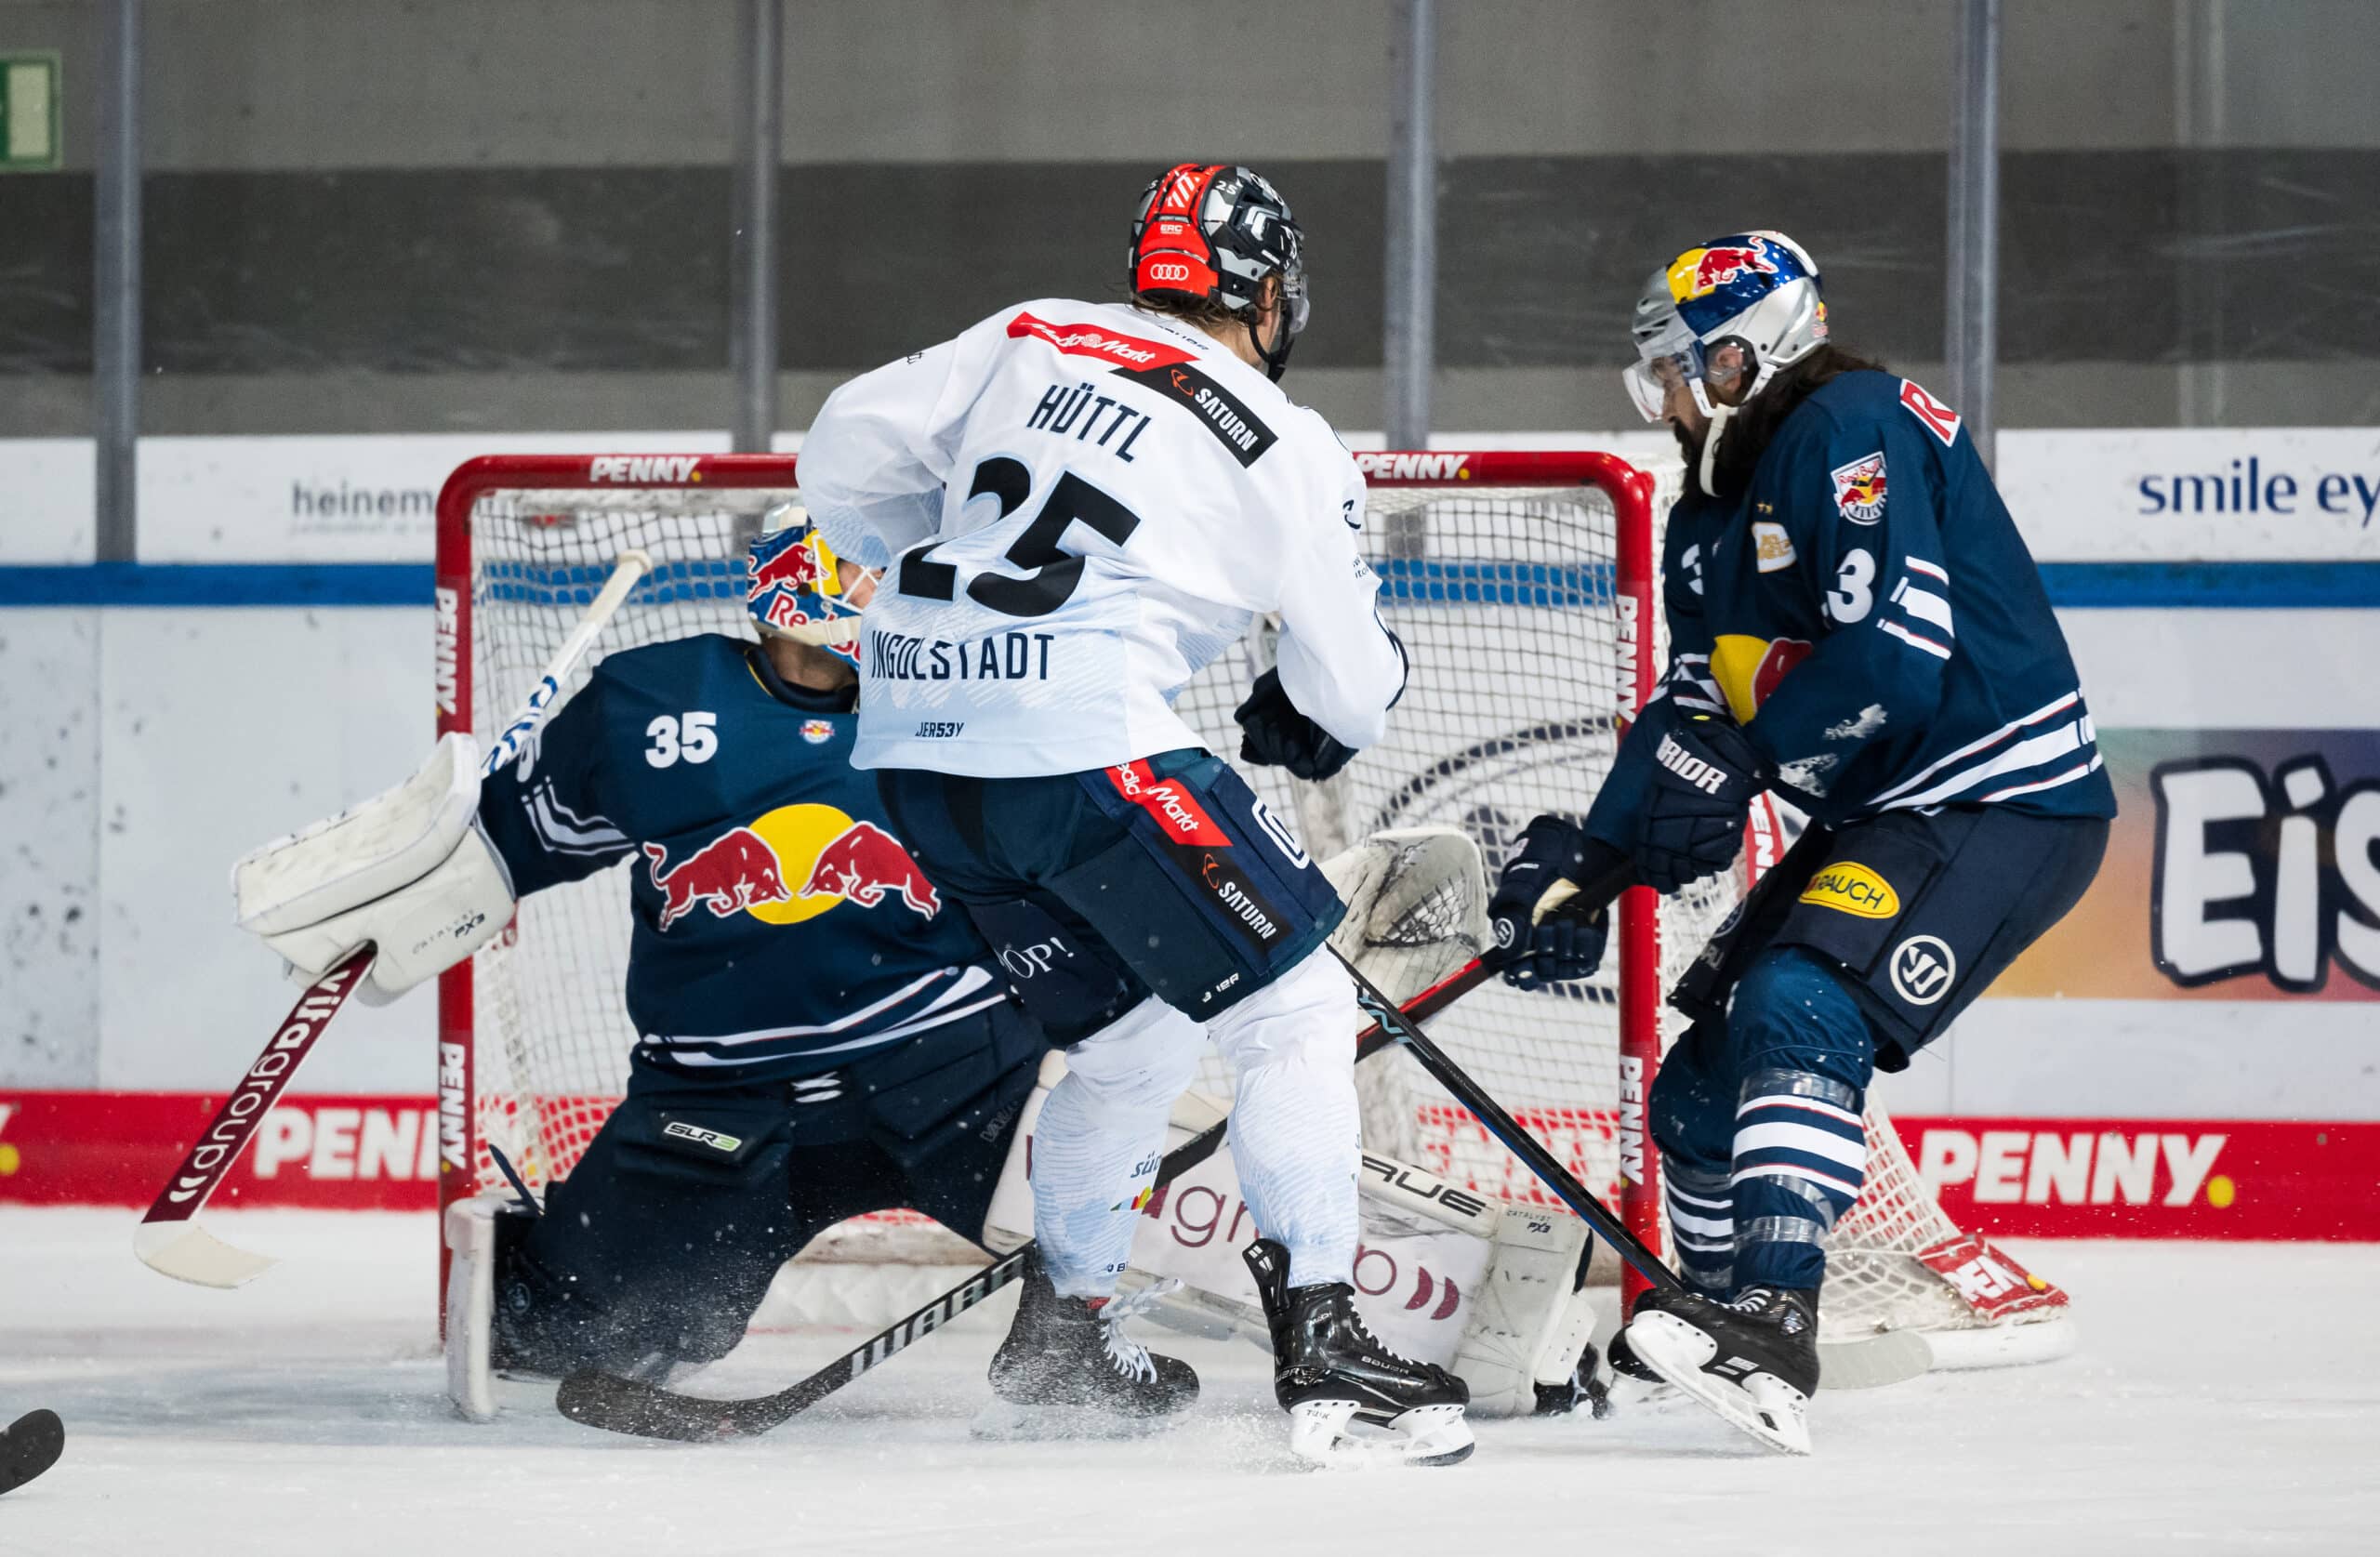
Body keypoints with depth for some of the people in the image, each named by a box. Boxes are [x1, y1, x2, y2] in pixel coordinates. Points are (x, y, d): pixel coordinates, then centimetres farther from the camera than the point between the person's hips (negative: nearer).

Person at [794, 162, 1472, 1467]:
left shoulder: (1030, 338, 17)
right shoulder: (1286, 448, 4)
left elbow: (847, 453, 18)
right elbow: (1350, 693, 10)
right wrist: (1297, 722, 33)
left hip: (912, 736, 7)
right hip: (1078, 737, -7)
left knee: (1133, 1031, 25)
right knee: (1293, 1008, 2)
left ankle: (1056, 1330, 32)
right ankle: (1318, 1345, -8)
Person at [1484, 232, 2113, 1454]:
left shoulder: (1851, 431, -16)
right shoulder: (1713, 512, 15)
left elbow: (1896, 652, -27)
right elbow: (1692, 709, 16)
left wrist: (1737, 766, -19)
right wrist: (1589, 856, 3)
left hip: (2007, 806, -10)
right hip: (1881, 819, 10)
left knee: (1800, 1007, -30)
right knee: (1699, 1090, 11)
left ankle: (1773, 1329, -40)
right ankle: (1725, 1314, 31)